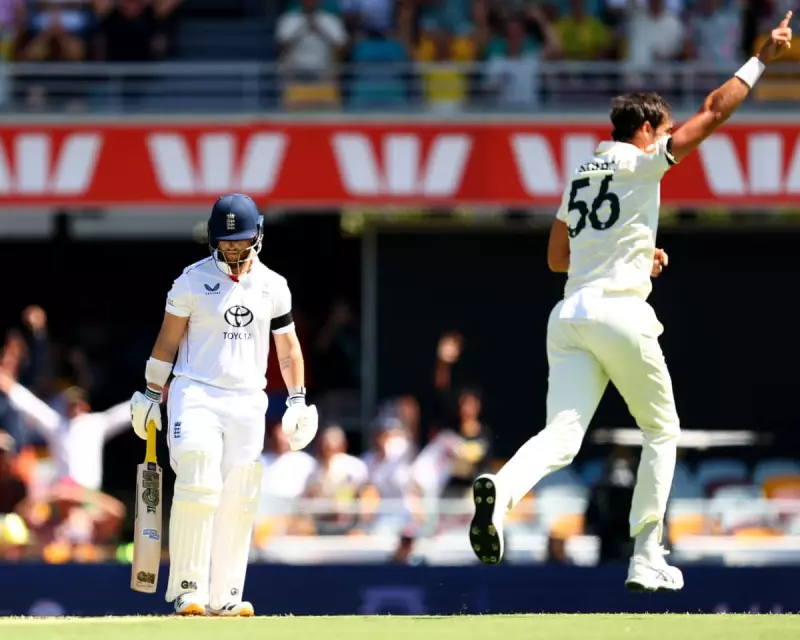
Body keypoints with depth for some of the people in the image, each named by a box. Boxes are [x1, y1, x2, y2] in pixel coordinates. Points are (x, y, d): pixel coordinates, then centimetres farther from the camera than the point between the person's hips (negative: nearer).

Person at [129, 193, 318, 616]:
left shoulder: (273, 286, 9)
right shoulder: (193, 280, -1)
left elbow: (288, 346, 14)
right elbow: (167, 340, 2)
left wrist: (297, 401, 7)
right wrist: (151, 394, 0)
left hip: (247, 402, 4)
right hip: (196, 394, -4)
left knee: (238, 502, 2)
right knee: (197, 489, -17)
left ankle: (223, 596, 8)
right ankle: (188, 589, -14)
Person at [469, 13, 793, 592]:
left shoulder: (580, 175, 20)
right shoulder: (641, 163, 0)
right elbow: (714, 113, -3)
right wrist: (763, 58, 5)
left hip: (569, 316, 5)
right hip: (620, 312, -5)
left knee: (563, 436, -8)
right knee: (661, 431, 12)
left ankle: (503, 490, -40)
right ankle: (646, 560, 8)